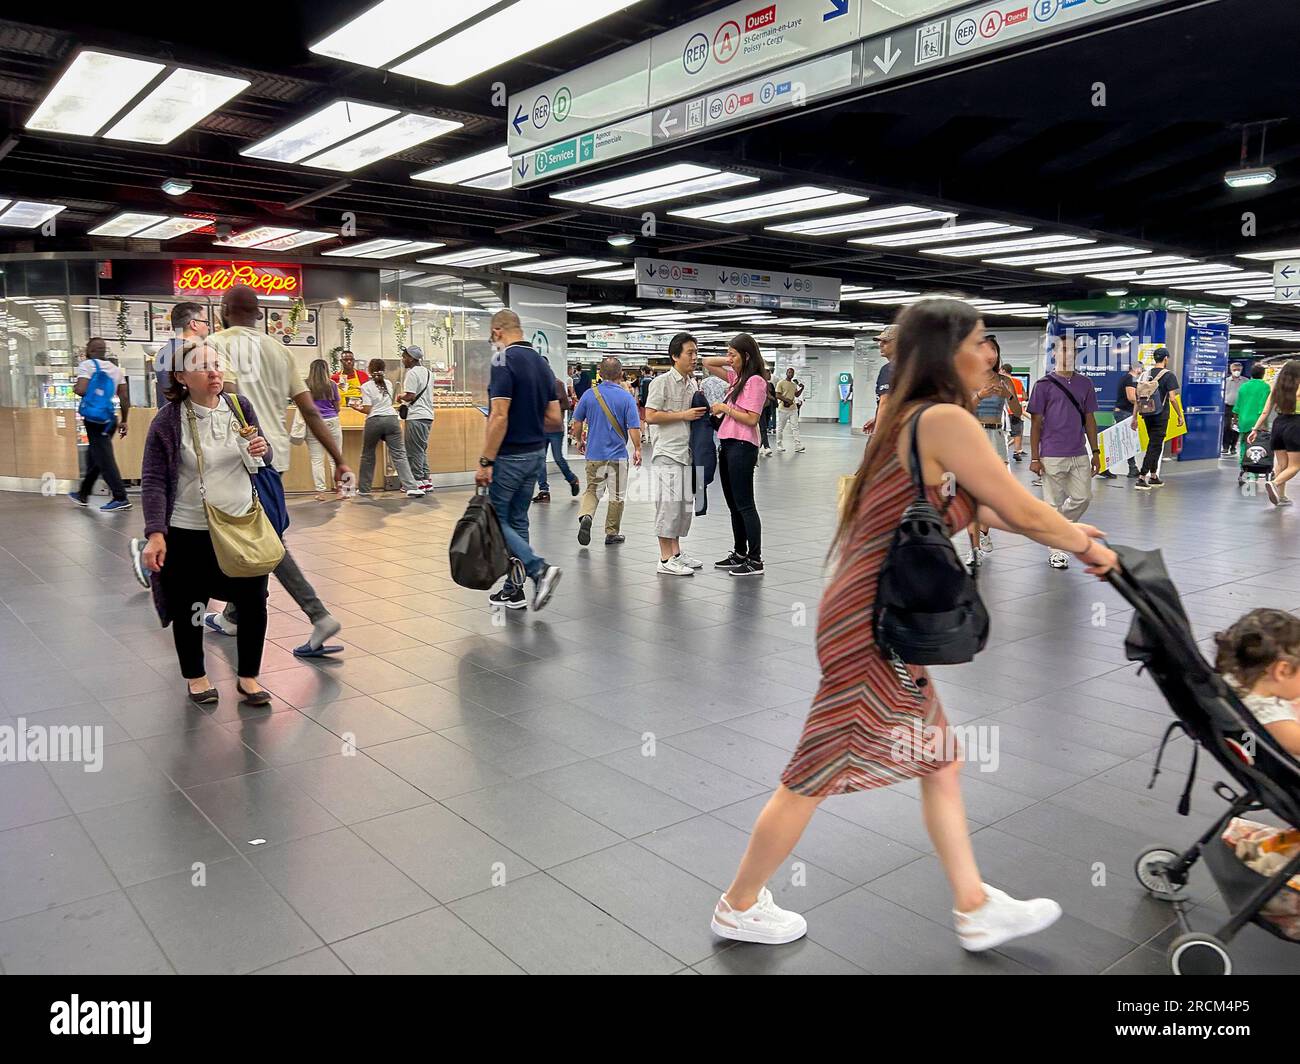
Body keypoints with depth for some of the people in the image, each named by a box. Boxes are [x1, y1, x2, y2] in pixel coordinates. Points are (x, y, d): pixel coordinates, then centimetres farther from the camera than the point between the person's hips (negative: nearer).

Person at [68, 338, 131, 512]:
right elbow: (125, 398, 8)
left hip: (94, 419, -7)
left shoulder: (87, 365, -7)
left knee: (104, 459, -5)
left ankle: (121, 498, -9)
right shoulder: (116, 368, 11)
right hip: (110, 418, 7)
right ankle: (83, 495, 30)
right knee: (95, 458, 17)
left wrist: (74, 387, 4)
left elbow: (81, 390, -19)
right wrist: (124, 421, 13)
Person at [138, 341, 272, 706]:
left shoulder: (239, 405, -1)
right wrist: (155, 534, -23)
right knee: (189, 608, 11)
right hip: (189, 532, -3)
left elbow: (263, 457, 12)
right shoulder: (168, 420, -12)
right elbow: (153, 480, -13)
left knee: (253, 602, 8)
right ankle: (195, 676, 33)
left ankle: (248, 676, 26)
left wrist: (262, 451, -13)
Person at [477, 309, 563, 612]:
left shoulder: (505, 361, -15)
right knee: (517, 520, 14)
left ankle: (539, 569, -13)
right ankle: (513, 589, 17)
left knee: (495, 519, 2)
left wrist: (485, 462, -19)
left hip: (509, 456, -8)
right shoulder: (542, 363, 9)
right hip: (536, 453, 8)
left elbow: (499, 417, -22)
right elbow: (555, 419, 9)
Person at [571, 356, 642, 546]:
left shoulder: (589, 394, -3)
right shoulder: (626, 397, -10)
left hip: (594, 454, 2)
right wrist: (637, 449, 2)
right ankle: (612, 533, 18)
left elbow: (577, 423, 4)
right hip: (618, 454, -2)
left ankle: (585, 516, -12)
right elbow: (633, 428, -12)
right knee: (617, 496, 12)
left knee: (592, 490, 15)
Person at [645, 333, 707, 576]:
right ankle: (665, 559, -1)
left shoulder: (693, 384, 14)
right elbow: (650, 416, -15)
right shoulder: (662, 382, -8)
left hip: (686, 453, 8)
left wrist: (702, 414, 6)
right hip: (667, 453, -8)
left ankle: (675, 553, 21)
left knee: (685, 504, 11)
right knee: (669, 503, -7)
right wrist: (684, 415, -15)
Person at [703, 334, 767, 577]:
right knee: (734, 504, 15)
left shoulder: (755, 381, -11)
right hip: (727, 445, 10)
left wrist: (725, 408, -11)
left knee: (744, 505, -6)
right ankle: (739, 554, 25)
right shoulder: (737, 377, 15)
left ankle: (755, 560, 0)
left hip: (741, 447, -9)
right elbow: (707, 364, 22)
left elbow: (752, 419, -19)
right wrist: (729, 361, 8)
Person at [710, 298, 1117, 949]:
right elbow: (1023, 512, -10)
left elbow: (978, 507, 23)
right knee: (816, 774, 6)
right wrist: (1087, 547, 8)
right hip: (876, 628, -10)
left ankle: (975, 909, 35)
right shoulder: (945, 419, -16)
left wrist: (1067, 531, 26)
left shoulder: (911, 417, 12)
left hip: (878, 621, 10)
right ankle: (739, 908, 25)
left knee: (941, 763, 19)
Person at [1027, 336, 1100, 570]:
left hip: (1080, 454, 4)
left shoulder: (1085, 384, 11)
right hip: (1052, 456, -4)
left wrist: (1095, 452, 9)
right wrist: (1034, 458, -8)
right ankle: (1057, 550, 12)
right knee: (1054, 503, 1)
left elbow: (1090, 420, 14)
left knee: (1083, 497, 5)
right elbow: (1036, 423, -3)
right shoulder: (1044, 385, -2)